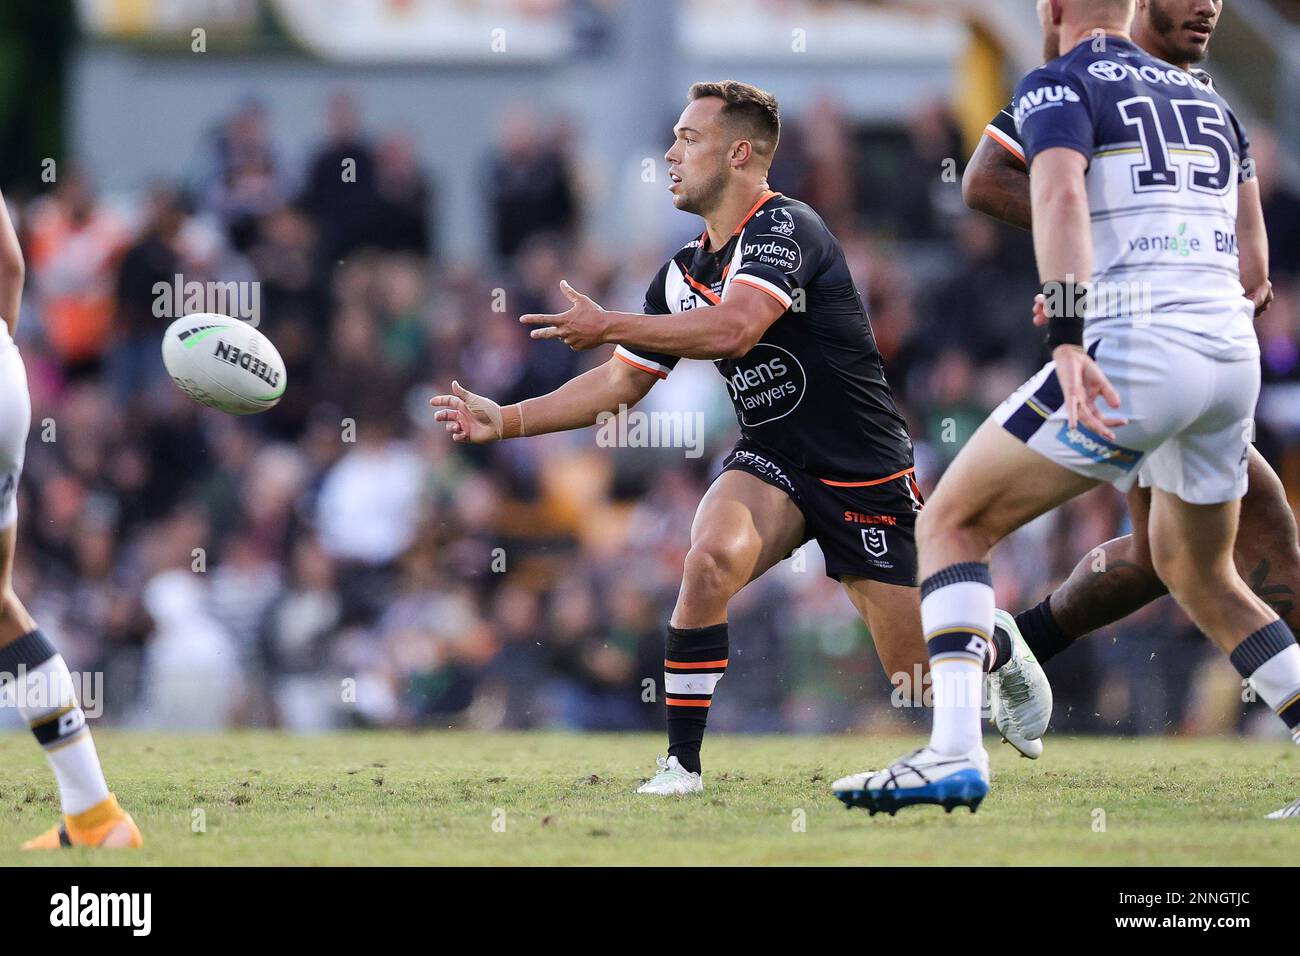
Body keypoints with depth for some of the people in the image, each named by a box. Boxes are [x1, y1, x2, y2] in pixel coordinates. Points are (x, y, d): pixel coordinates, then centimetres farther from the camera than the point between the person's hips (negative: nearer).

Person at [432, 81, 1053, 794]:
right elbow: (621, 383, 11)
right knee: (710, 558, -28)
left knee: (919, 674, 1)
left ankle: (998, 647, 38)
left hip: (865, 476, -5)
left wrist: (608, 326, -30)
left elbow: (734, 328, -37)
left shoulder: (785, 229, -21)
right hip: (770, 461, 5)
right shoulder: (683, 272, 4)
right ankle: (682, 763, -19)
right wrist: (507, 421, 3)